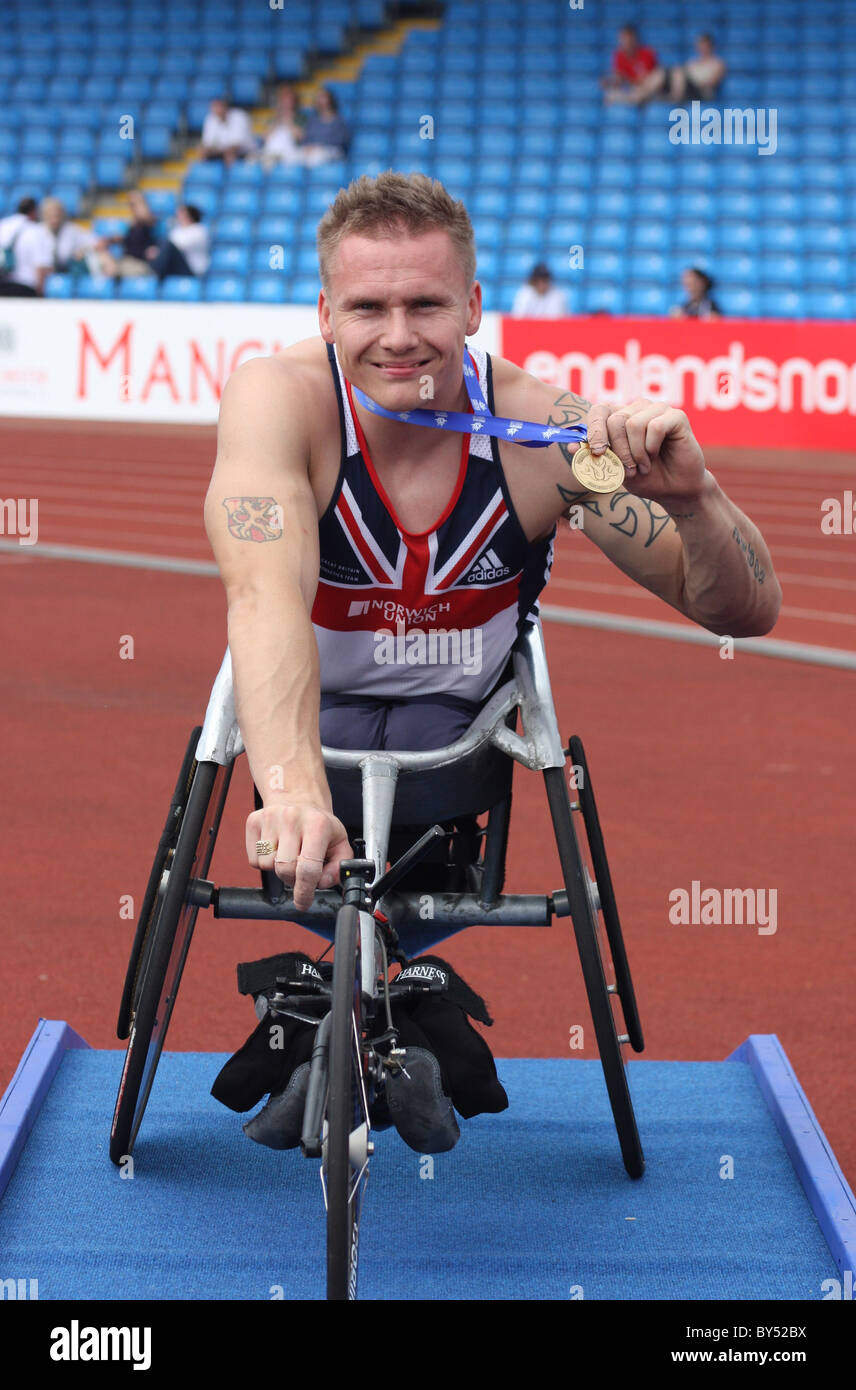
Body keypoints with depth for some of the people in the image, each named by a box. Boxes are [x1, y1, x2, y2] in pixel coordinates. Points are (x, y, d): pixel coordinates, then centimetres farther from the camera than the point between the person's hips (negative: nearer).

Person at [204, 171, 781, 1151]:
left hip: (457, 706, 1)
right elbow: (266, 594, -41)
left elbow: (744, 612, -17)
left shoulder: (539, 430, -19)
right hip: (312, 703, -1)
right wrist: (293, 790, -58)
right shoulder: (279, 398, -24)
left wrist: (694, 497, -39)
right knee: (303, 839, -26)